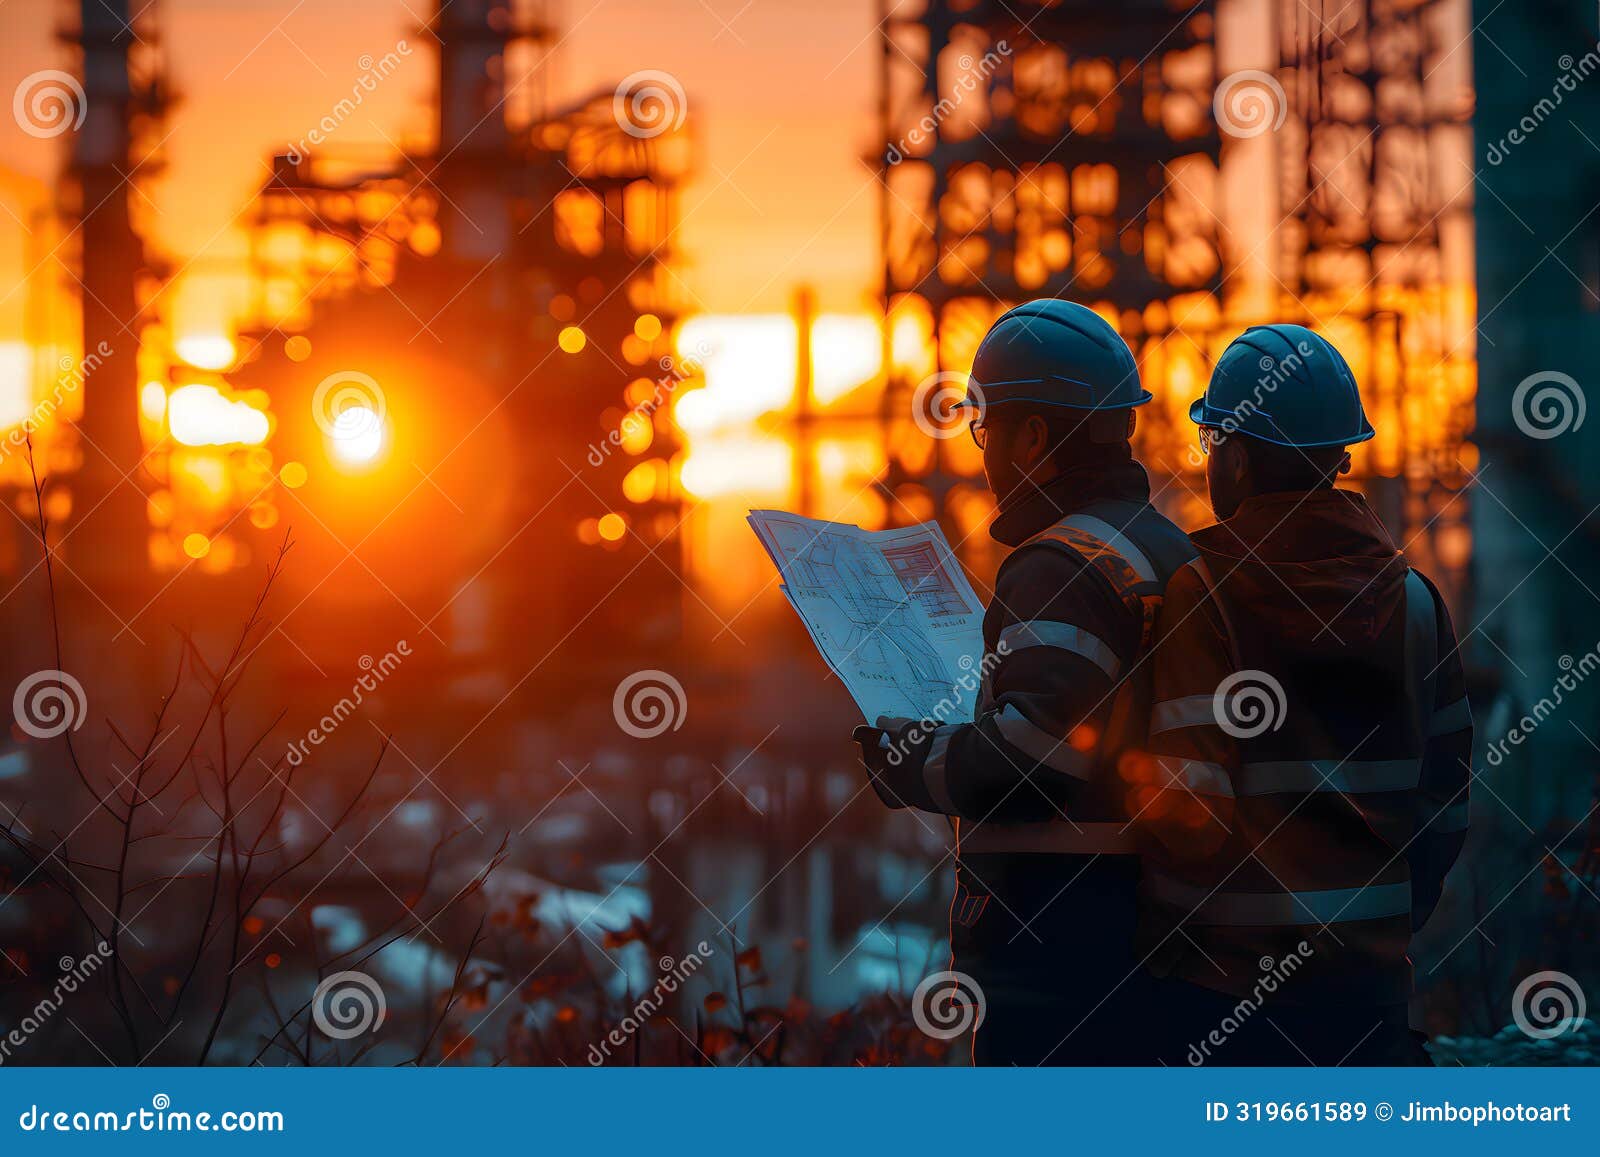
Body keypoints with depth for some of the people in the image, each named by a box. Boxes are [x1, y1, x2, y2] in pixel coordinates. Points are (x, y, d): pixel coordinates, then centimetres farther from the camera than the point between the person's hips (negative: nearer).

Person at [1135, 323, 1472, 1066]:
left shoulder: (1203, 594, -11)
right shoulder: (1412, 598, 5)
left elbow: (1188, 808, -16)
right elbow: (1446, 801, 8)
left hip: (1220, 981, -4)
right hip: (1367, 976, 5)